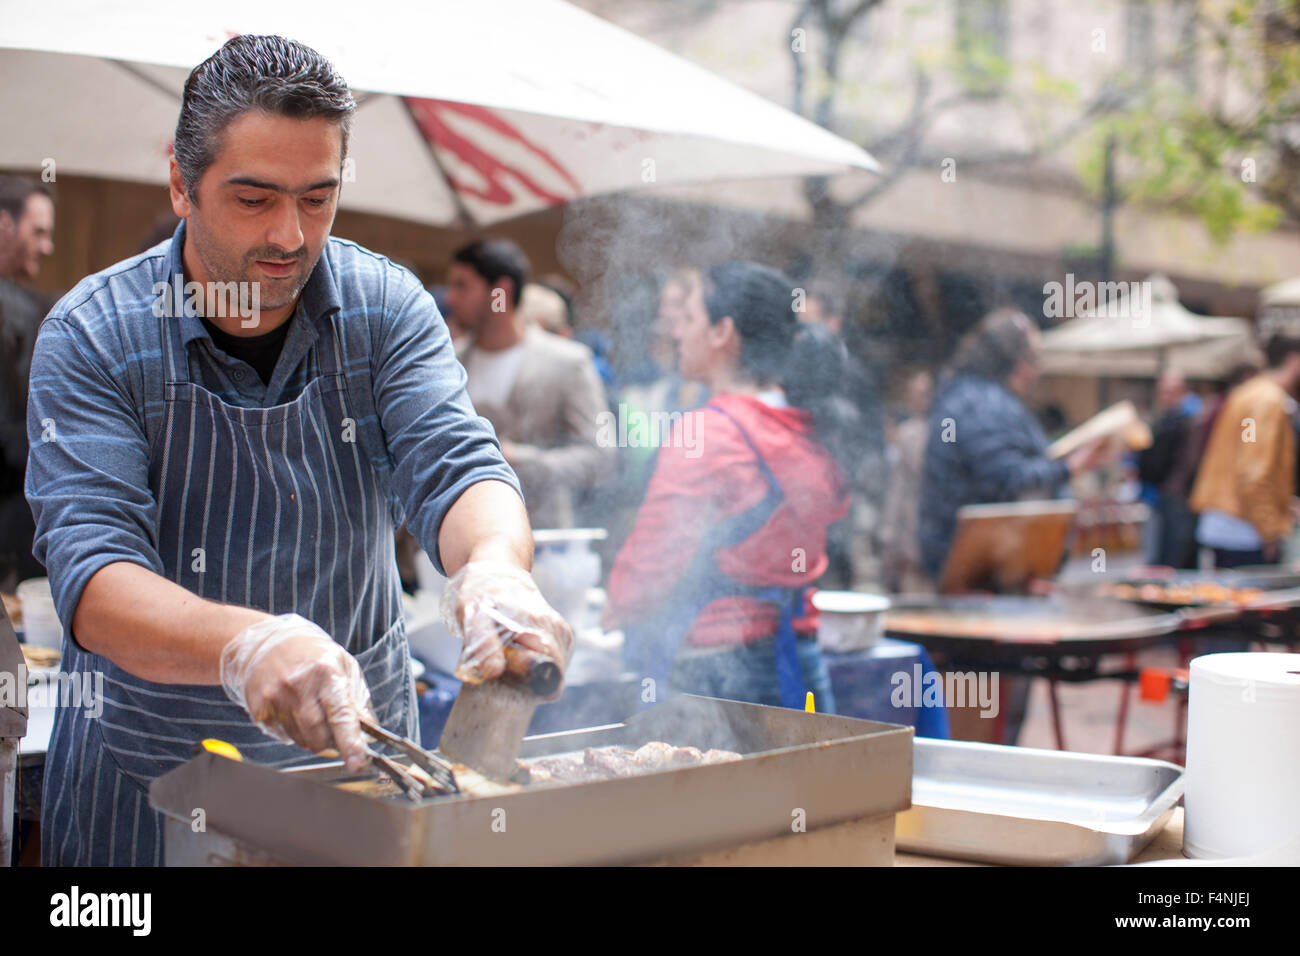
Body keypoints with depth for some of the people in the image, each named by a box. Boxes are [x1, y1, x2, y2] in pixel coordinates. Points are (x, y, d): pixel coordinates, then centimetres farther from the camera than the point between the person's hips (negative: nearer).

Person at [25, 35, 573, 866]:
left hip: (358, 741, 2)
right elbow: (91, 572, -26)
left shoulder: (386, 307, -9)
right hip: (150, 758, -2)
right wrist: (243, 644, -47)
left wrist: (494, 564, -44)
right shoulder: (92, 337, -16)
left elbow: (454, 466, -19)